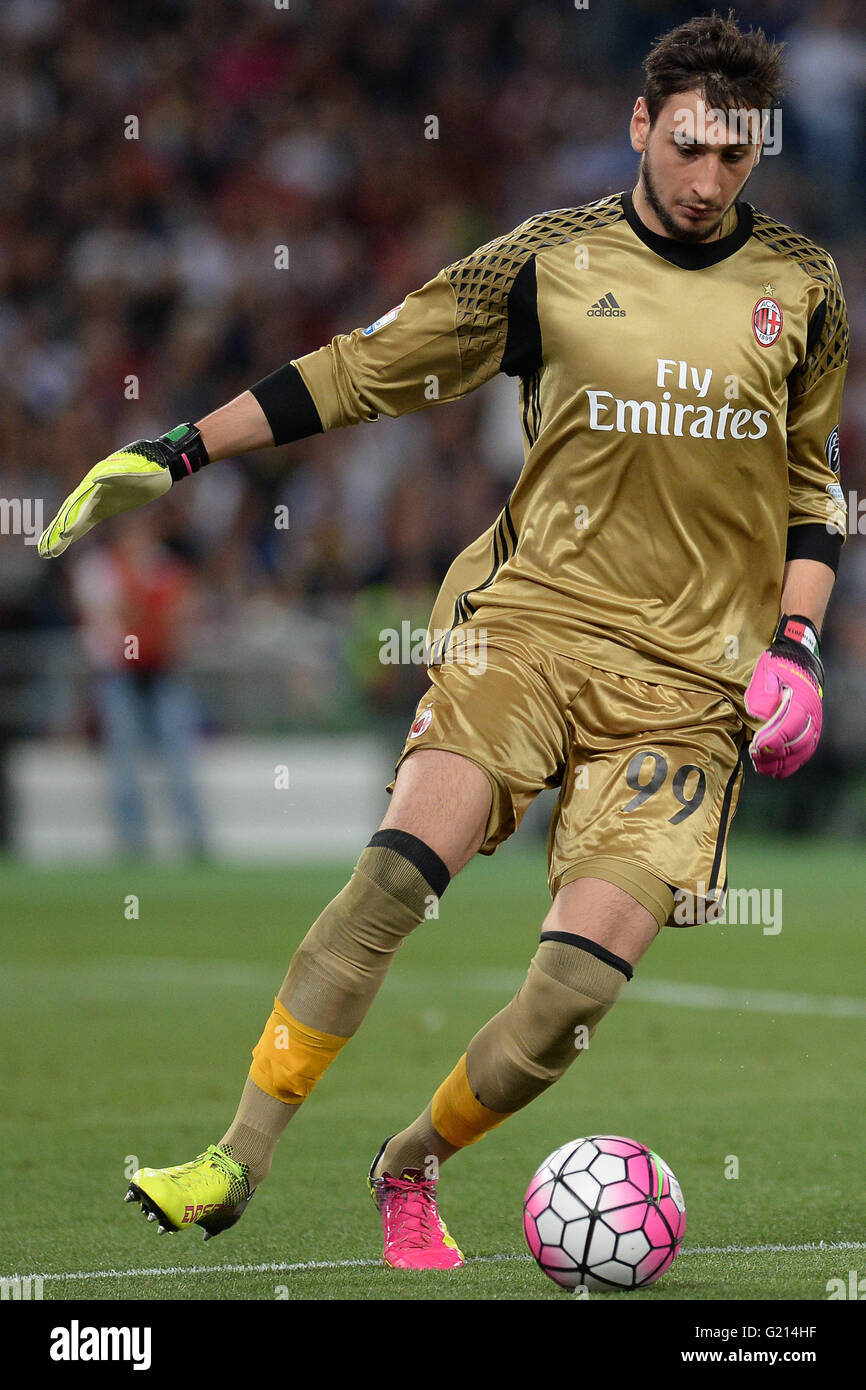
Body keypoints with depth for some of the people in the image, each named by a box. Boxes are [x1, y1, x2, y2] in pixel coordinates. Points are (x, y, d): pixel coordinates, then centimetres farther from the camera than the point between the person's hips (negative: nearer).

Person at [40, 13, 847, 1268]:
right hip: (532, 618, 0)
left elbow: (814, 481, 18)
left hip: (691, 679, 1)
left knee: (581, 983, -13)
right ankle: (238, 1162, -14)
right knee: (396, 872, -23)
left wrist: (795, 644, 5)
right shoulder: (553, 260, 2)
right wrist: (174, 455, 2)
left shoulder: (801, 291, 6)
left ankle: (411, 1167, 13)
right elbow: (366, 370, 6)